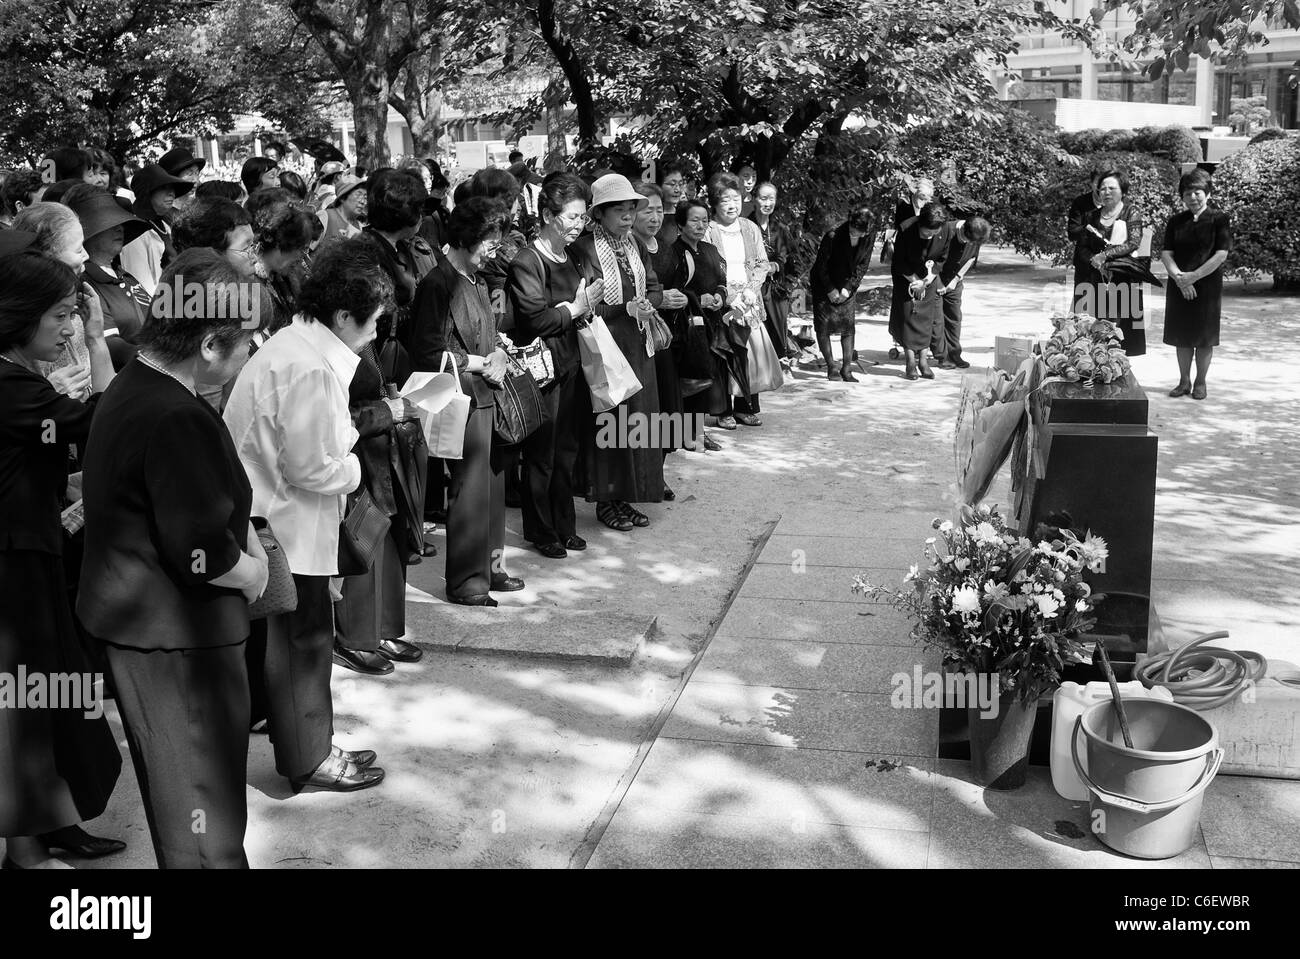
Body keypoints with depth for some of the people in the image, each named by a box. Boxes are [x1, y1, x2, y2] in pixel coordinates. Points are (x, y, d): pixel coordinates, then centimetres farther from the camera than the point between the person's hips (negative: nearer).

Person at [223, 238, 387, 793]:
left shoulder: (294, 343, 8)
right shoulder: (312, 369, -25)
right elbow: (311, 467, -24)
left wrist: (345, 437, 3)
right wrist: (353, 467, -6)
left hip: (281, 519, 10)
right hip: (288, 528, -10)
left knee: (296, 638, 18)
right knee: (303, 641, 4)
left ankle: (309, 746, 31)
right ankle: (309, 760, 19)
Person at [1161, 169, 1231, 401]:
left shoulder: (1219, 219, -3)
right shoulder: (1176, 221, 7)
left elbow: (1221, 255, -10)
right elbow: (1166, 253, 2)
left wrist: (1194, 276, -18)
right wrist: (1178, 277, -15)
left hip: (1208, 285, -3)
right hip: (1179, 287, 3)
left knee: (1204, 337, 3)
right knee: (1182, 336, 7)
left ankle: (1200, 382, 14)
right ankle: (1184, 381, 18)